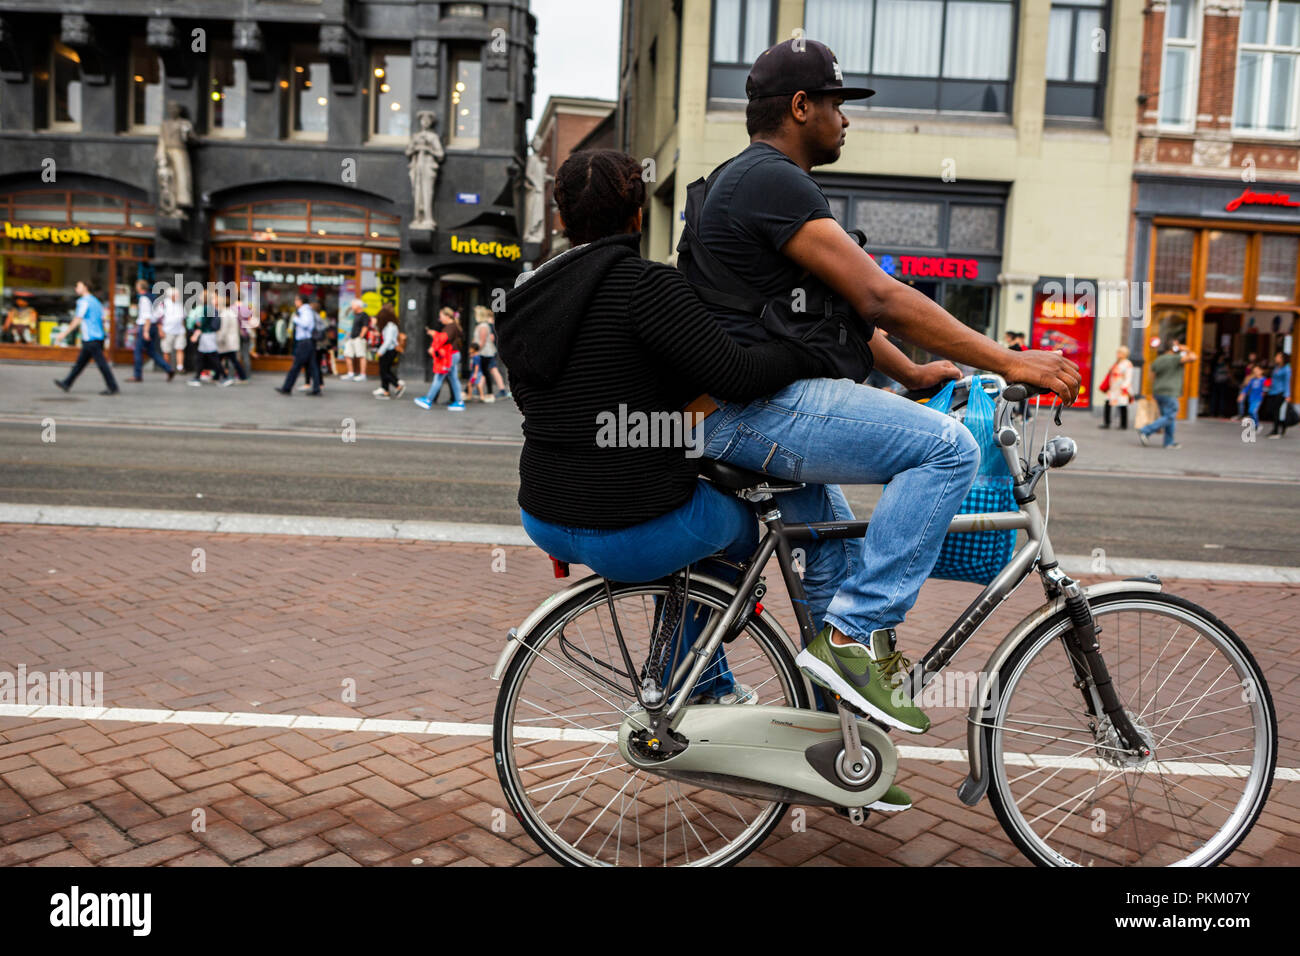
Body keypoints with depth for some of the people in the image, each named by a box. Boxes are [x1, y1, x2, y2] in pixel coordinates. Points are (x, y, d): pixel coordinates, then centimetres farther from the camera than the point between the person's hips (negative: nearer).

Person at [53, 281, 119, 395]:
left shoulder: (84, 301, -10)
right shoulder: (95, 301, 16)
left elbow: (77, 320, -13)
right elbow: (102, 319, 17)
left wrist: (64, 333, -10)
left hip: (91, 339, -10)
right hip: (98, 337, 10)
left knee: (102, 363, -8)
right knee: (80, 362, 13)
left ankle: (113, 388, -7)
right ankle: (66, 383, 20)